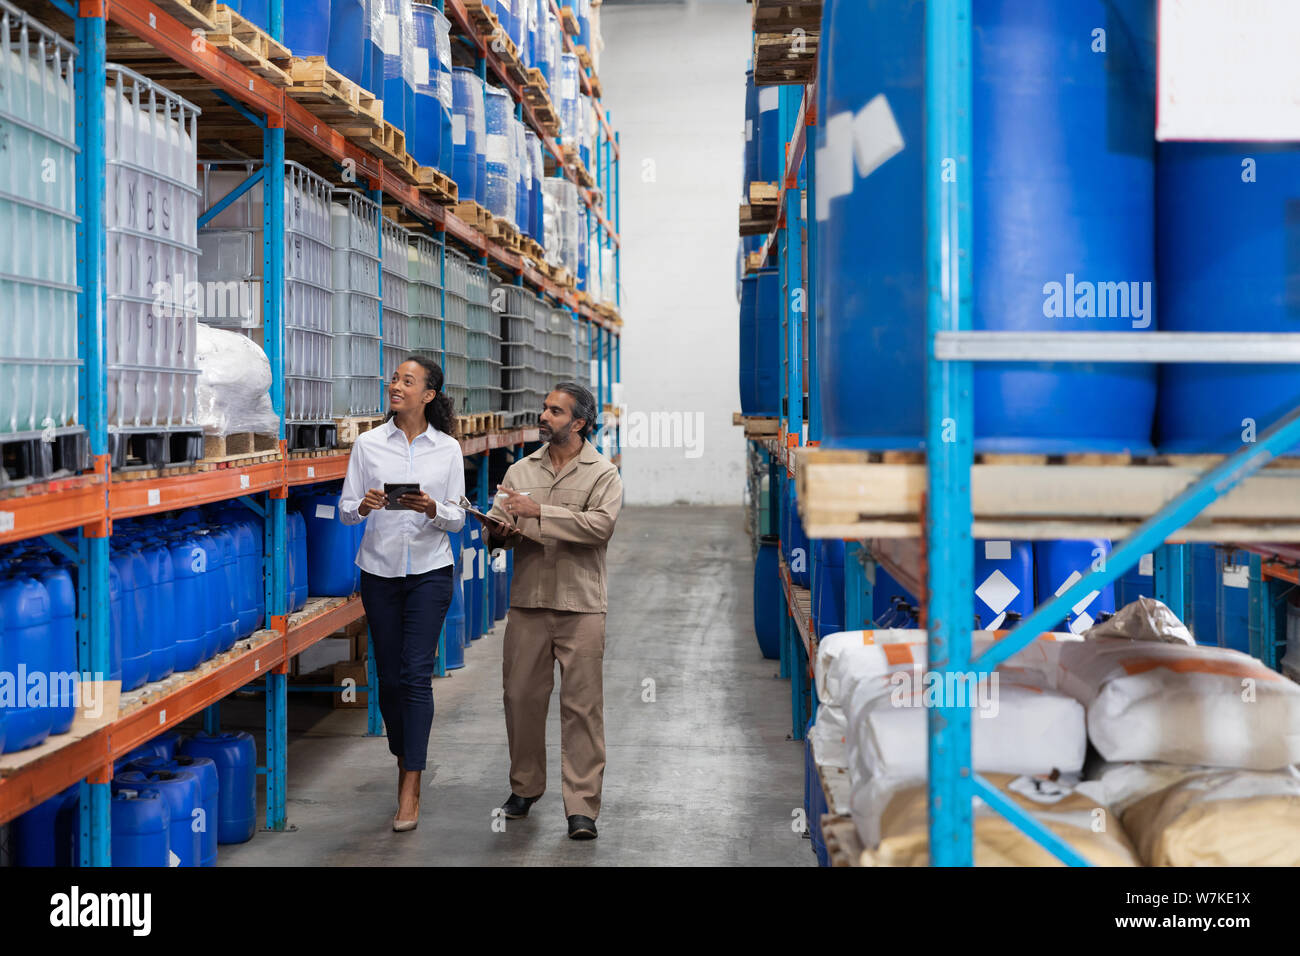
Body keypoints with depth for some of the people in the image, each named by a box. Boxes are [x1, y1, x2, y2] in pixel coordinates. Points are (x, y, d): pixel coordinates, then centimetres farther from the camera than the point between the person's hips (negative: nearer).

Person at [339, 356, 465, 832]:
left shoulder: (448, 449, 0)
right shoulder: (368, 444, 2)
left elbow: (457, 519, 1)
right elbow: (345, 510, 2)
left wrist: (433, 510, -20)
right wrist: (363, 506, -21)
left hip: (429, 570, -2)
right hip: (379, 570, 2)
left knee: (415, 674, -10)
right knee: (389, 676, 7)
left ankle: (410, 791, -9)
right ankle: (404, 757, 30)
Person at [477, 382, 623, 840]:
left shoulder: (603, 474, 1)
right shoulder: (520, 471, 14)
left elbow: (600, 525, -16)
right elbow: (495, 524, 13)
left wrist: (538, 511, -19)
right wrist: (498, 531, -12)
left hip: (580, 606, -4)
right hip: (527, 603, 4)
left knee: (582, 705, -4)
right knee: (521, 697, 7)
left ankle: (582, 806, -1)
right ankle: (524, 787, 25)